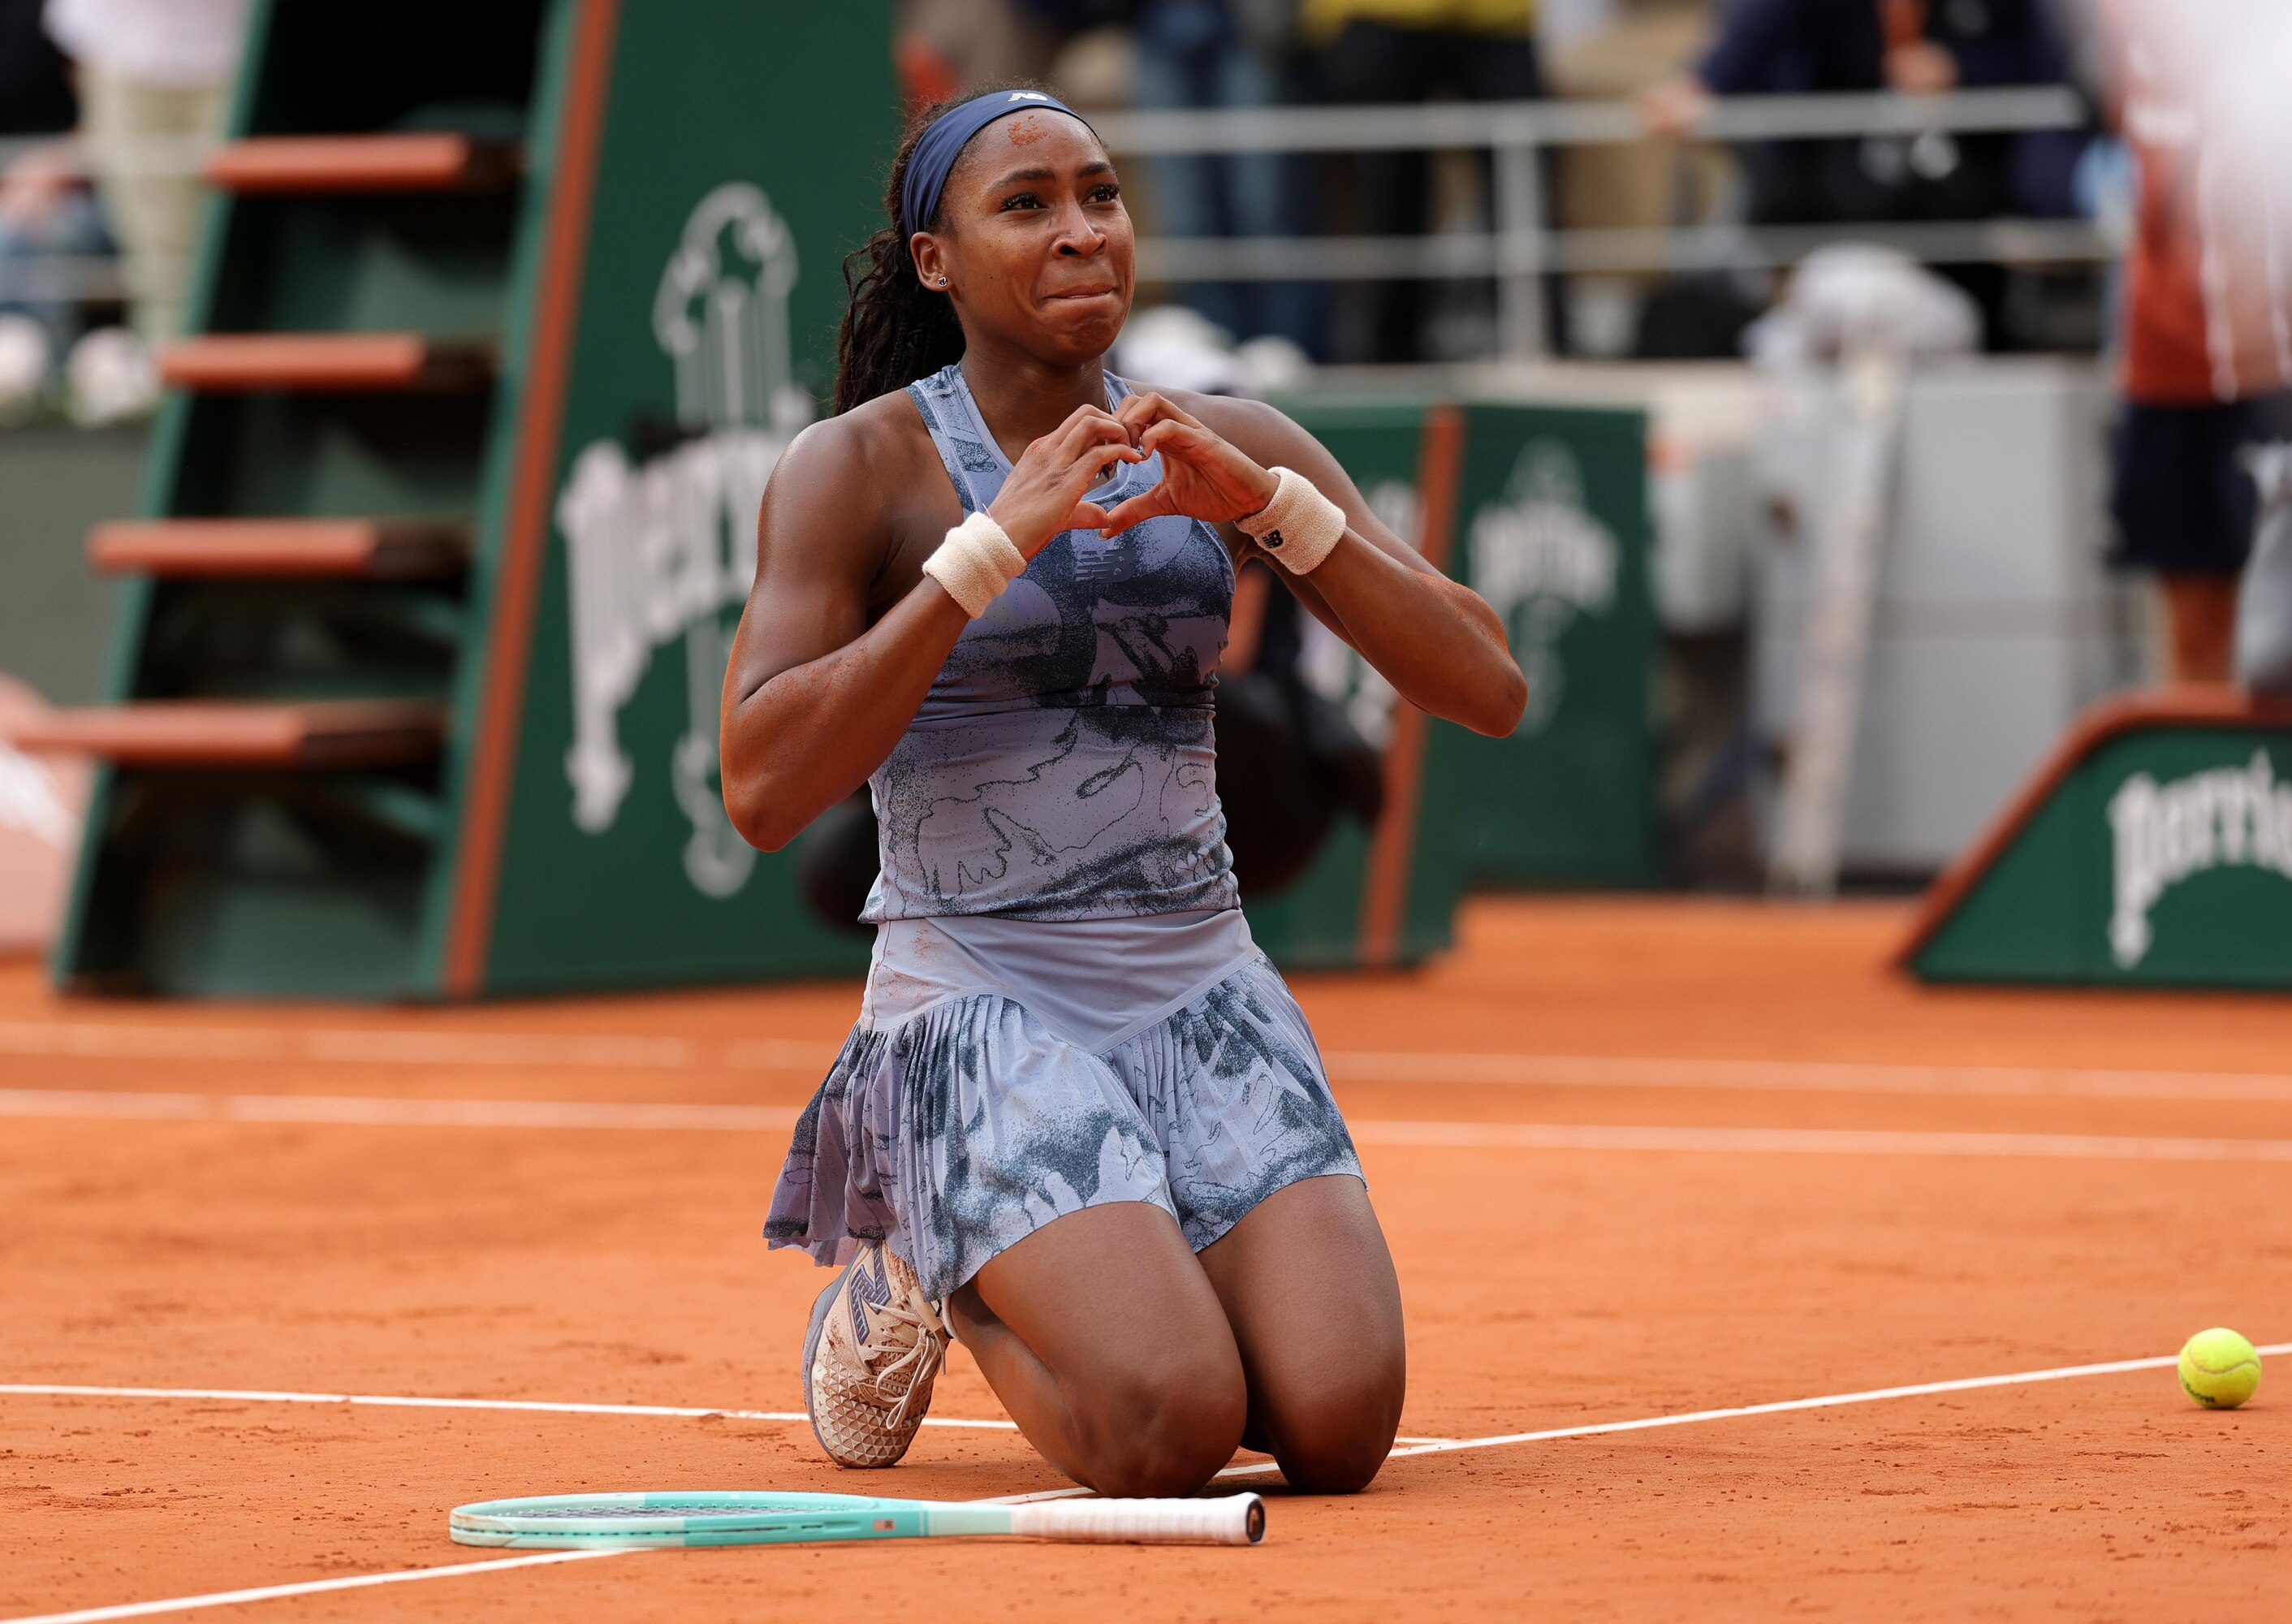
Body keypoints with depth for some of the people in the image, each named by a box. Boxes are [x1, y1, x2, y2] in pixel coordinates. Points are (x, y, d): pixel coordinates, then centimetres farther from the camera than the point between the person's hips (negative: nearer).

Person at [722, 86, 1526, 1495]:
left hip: (1206, 995, 4)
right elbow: (762, 789, -20)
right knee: (1171, 1432, -24)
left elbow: (1490, 692, -3)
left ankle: (1056, 1274, 16)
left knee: (1337, 1427, -17)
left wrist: (1271, 505, -17)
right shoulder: (856, 468, -6)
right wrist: (998, 540, -24)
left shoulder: (1233, 451, 6)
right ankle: (918, 1280, 10)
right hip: (980, 999, -4)